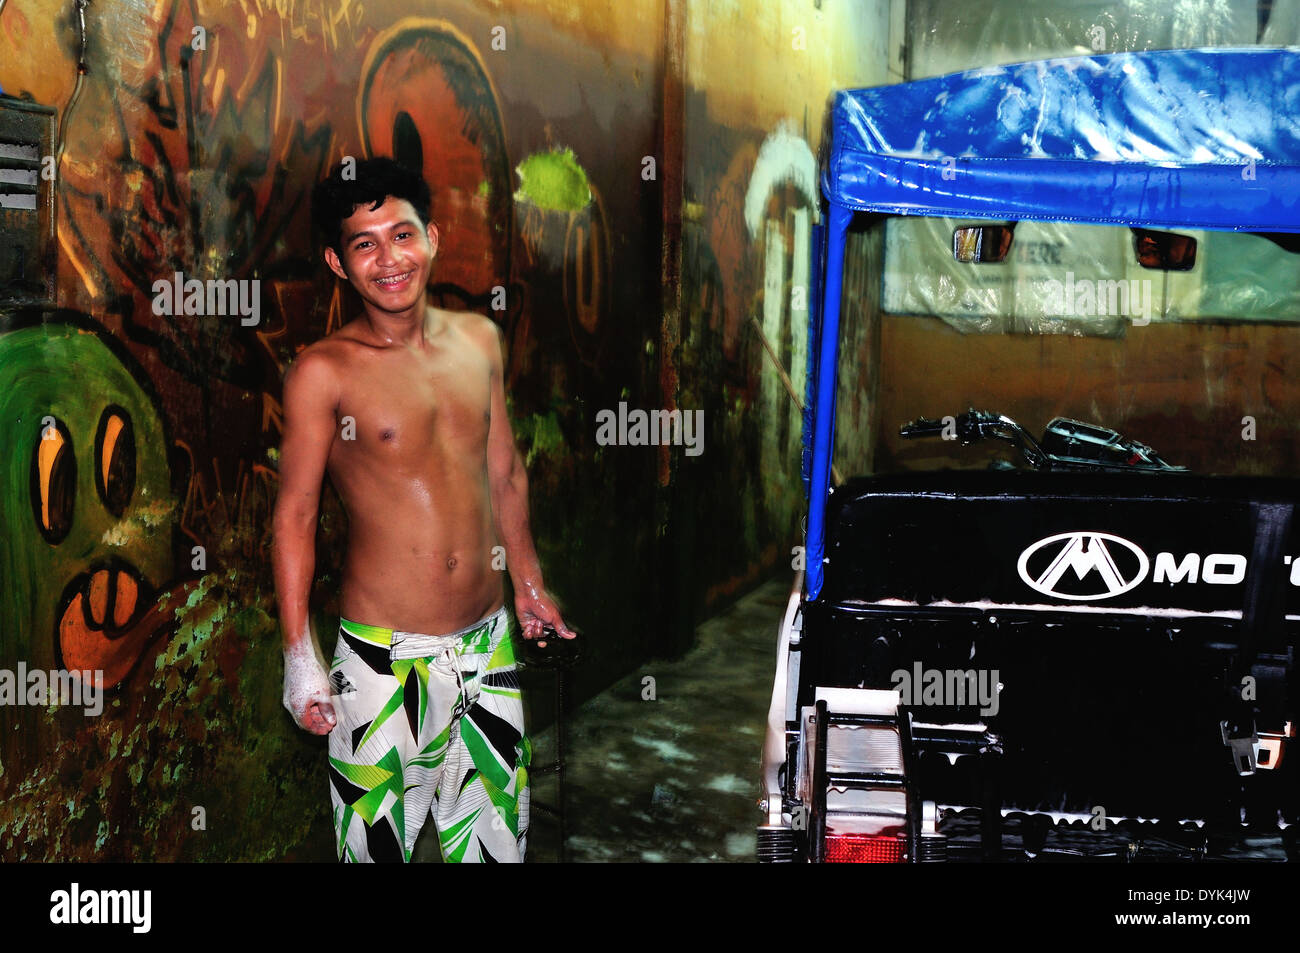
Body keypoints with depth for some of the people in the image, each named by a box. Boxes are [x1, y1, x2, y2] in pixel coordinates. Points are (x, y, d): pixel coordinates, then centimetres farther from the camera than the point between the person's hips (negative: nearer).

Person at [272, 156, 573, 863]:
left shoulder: (479, 339, 4)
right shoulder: (324, 373, -12)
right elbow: (294, 515, -8)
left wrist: (527, 583, 20)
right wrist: (299, 658, -10)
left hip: (487, 639, 5)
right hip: (385, 655, -5)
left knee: (497, 833, 17)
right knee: (378, 837, 6)